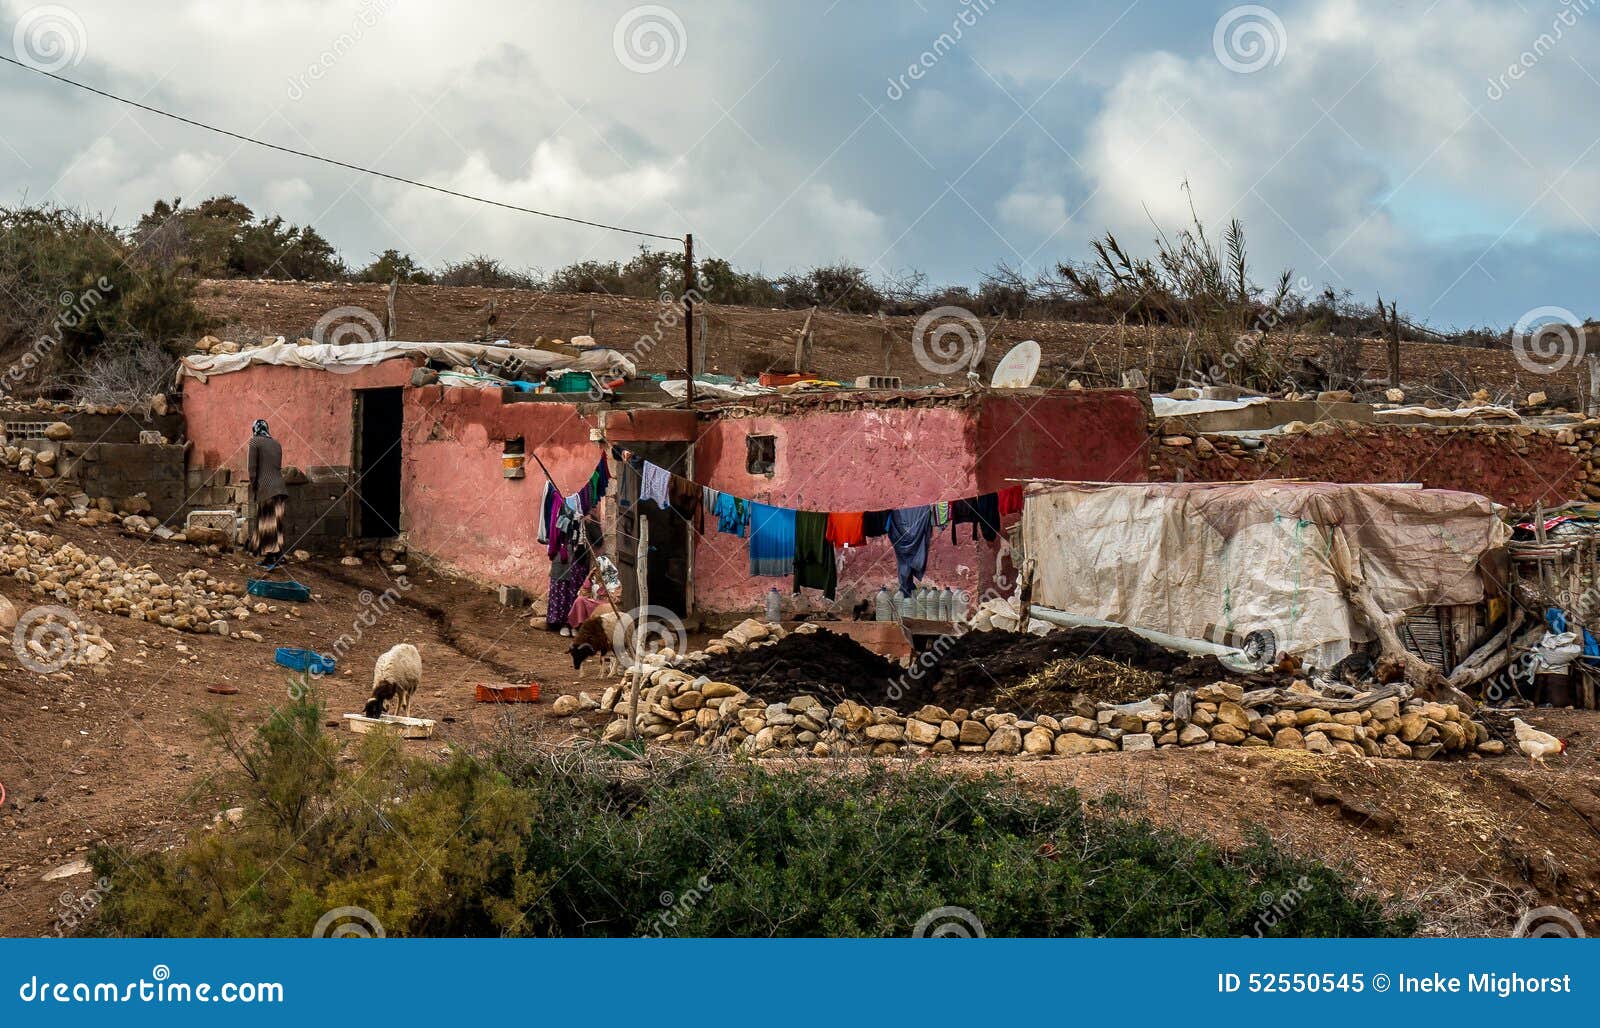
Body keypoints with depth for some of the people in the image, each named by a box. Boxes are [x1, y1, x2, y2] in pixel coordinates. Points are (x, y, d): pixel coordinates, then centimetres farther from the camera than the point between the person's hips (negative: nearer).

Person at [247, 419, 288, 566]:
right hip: (278, 487, 5)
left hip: (264, 487, -5)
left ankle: (269, 556, -5)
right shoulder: (276, 444, 14)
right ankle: (277, 554, 8)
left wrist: (253, 487, -3)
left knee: (265, 522, -1)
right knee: (276, 522, 9)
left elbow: (253, 468, -8)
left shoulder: (255, 442, -3)